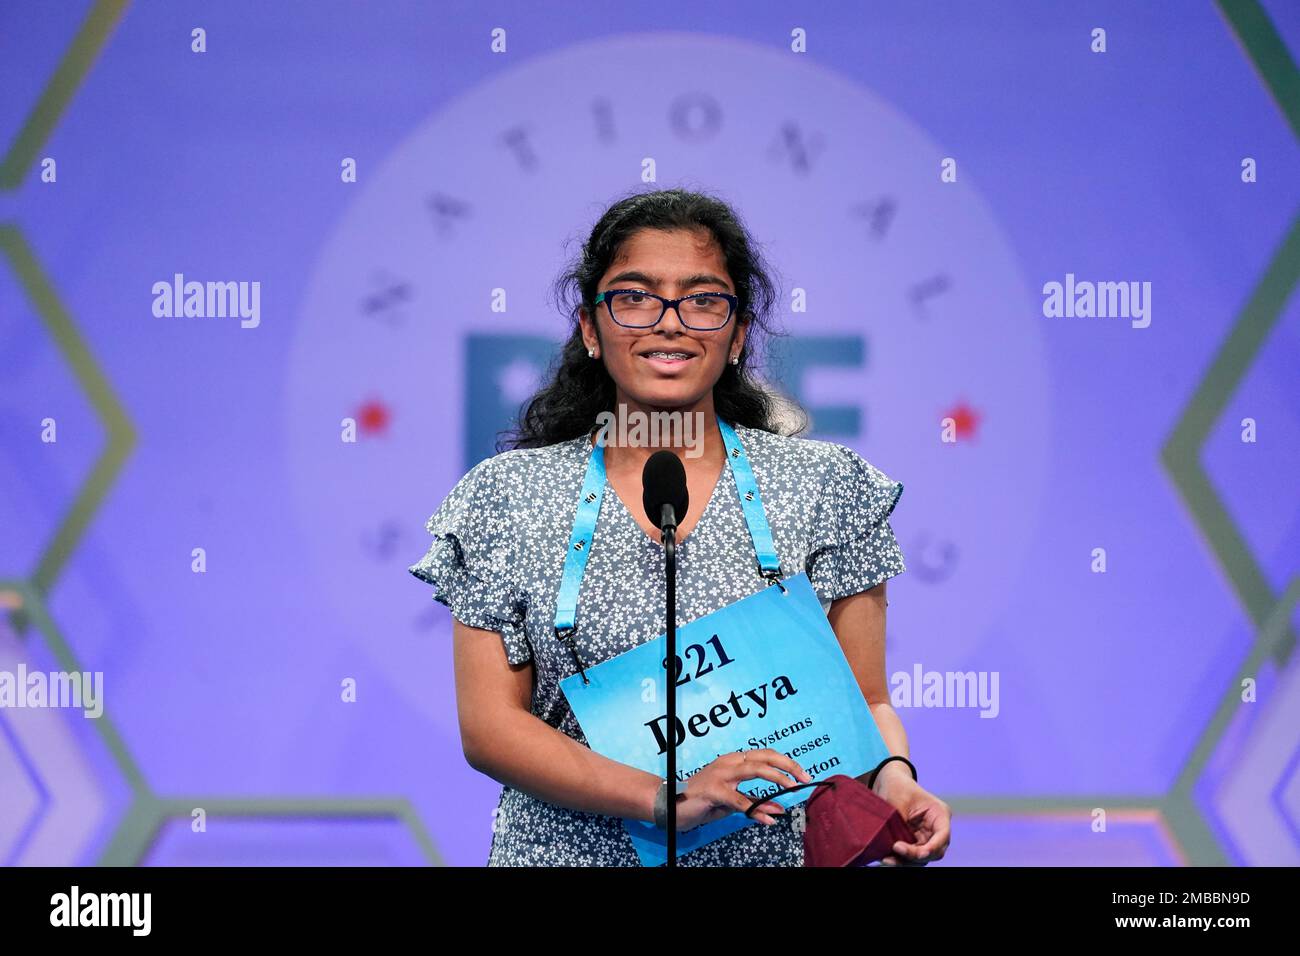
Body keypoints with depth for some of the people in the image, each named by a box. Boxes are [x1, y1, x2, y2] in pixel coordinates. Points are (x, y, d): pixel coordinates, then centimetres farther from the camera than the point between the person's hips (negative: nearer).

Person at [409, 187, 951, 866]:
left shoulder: (823, 486, 3)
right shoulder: (508, 497, 2)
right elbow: (489, 724, -4)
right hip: (569, 851, -1)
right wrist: (664, 798, -19)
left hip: (771, 854, 1)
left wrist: (892, 778, -19)